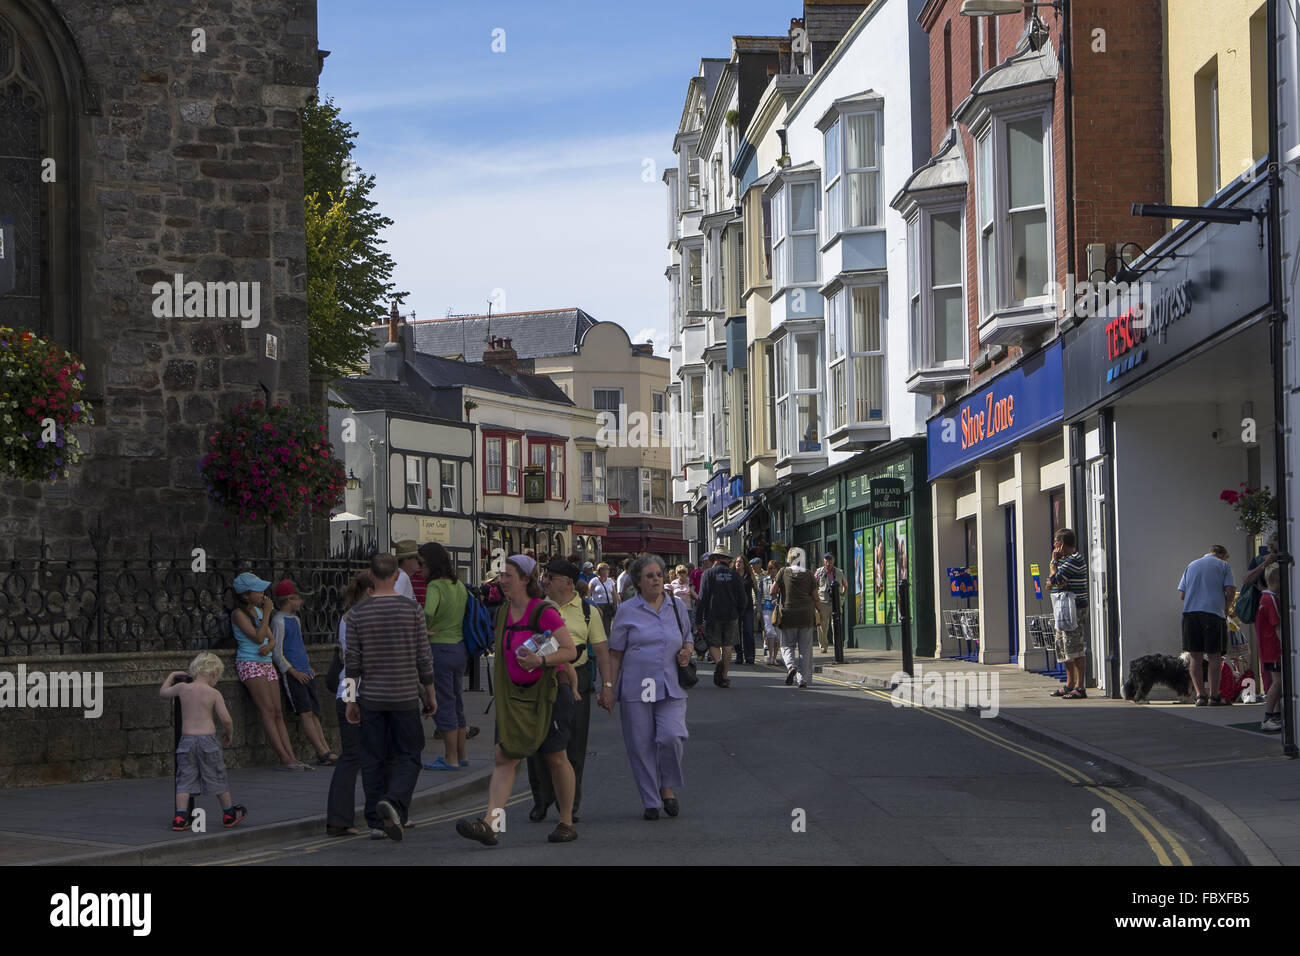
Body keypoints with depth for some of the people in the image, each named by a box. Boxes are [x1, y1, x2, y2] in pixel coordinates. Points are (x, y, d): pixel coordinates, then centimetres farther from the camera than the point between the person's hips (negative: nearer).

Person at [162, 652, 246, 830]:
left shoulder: (182, 688, 3)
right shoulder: (214, 693, -6)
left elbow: (163, 693, 21)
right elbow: (225, 719, -11)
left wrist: (171, 676, 35)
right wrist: (230, 734, 8)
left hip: (186, 740, 2)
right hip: (208, 739, -2)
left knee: (185, 780, 4)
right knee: (217, 777, 11)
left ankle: (180, 817, -7)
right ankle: (229, 814, 24)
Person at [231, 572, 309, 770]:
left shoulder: (258, 610, 15)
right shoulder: (239, 614, -8)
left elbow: (272, 638, 14)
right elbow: (258, 637, -17)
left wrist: (268, 646, -9)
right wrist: (267, 612, -14)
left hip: (267, 663, 8)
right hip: (249, 664, -8)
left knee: (278, 713, -1)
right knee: (267, 710, -15)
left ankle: (291, 757, -8)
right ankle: (284, 759, -20)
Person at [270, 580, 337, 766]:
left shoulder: (295, 619, 19)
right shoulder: (279, 621, -8)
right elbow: (277, 653, -12)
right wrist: (294, 672, -16)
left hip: (305, 673, 9)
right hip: (291, 675, -9)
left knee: (314, 713, 2)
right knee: (306, 713, -12)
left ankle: (325, 751, -2)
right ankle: (323, 753, -17)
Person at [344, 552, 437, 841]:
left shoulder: (357, 614, -3)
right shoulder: (412, 609, -5)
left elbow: (352, 662, -2)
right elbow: (424, 658, -3)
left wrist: (350, 701, 7)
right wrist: (431, 695, 7)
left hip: (371, 698, 2)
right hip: (405, 696, -1)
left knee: (373, 760, 9)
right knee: (408, 756, 7)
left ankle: (377, 822, 10)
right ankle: (393, 802, -18)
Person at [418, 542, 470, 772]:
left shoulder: (435, 586, -15)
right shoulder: (459, 586, 10)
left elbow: (428, 613, -32)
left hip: (440, 648, -8)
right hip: (460, 648, 8)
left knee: (443, 704, -1)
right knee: (457, 702, 17)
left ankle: (451, 759, 3)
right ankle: (462, 755, 24)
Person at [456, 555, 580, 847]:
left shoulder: (544, 612, -13)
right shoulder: (504, 612, 9)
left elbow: (570, 651, -15)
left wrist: (541, 661, -28)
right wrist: (498, 688, 15)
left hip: (549, 692, -6)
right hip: (514, 696, 6)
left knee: (556, 758, 5)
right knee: (503, 757, -6)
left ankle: (567, 823, 18)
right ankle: (490, 824, -14)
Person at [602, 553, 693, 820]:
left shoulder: (676, 606, 10)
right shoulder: (627, 611, 2)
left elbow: (687, 638, 24)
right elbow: (615, 653, 4)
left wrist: (686, 652, 1)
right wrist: (609, 687, -2)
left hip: (670, 687, 1)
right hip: (636, 688, -1)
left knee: (671, 736, -15)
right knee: (641, 745, 0)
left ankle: (668, 788, 9)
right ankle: (650, 802, 12)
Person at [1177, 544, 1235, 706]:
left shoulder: (1192, 565, 21)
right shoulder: (1223, 565, 9)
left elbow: (1181, 594, 15)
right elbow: (1230, 590, -3)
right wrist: (1225, 608, 12)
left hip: (1190, 613, 4)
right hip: (1214, 613, -4)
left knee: (1195, 656, 6)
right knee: (1214, 656, 1)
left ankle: (1200, 695, 2)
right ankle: (1214, 696, 0)